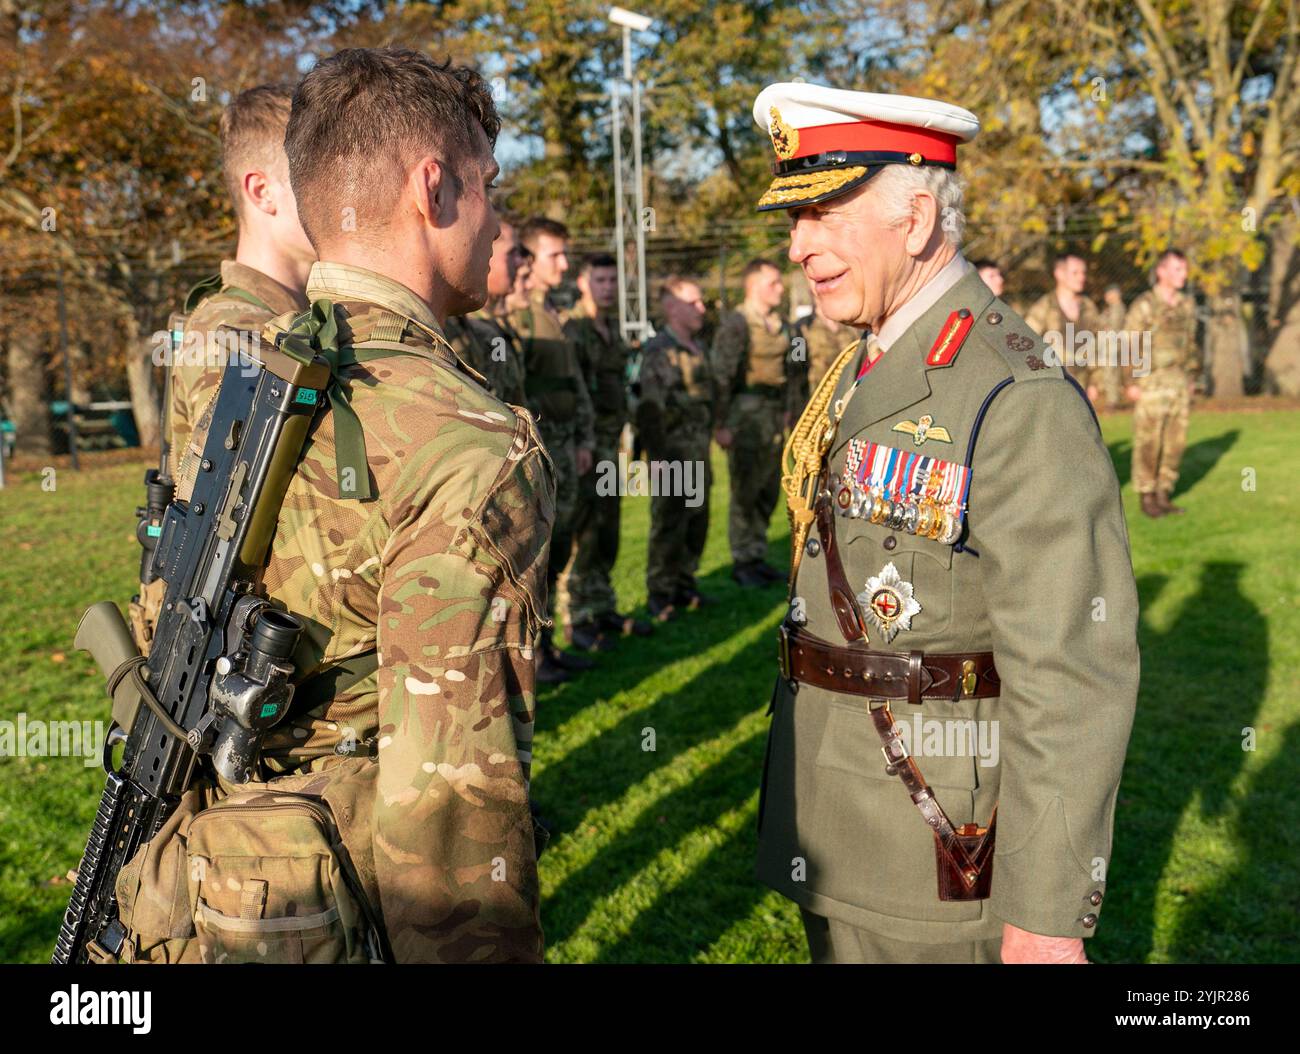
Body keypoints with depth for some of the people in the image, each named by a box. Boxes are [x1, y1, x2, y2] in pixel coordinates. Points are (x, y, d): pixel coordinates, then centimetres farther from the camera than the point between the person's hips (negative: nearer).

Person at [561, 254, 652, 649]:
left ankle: (603, 609, 23)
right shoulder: (571, 330, -12)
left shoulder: (612, 329, 15)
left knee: (607, 533, 13)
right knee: (582, 533, -6)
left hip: (609, 444, 8)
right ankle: (578, 619, 1)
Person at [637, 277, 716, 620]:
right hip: (673, 452, -8)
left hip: (698, 450, 8)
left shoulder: (698, 349, 14)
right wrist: (659, 457, -18)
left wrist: (705, 445, 18)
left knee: (697, 521, 13)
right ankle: (660, 594, 7)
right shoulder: (657, 352, -11)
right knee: (669, 524, -3)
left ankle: (685, 585, 25)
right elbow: (651, 410, -15)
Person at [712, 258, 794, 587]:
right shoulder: (736, 324, -11)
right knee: (745, 491, -2)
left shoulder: (780, 325, 13)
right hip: (746, 412, -8)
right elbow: (722, 376, -14)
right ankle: (742, 561, 7)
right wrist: (721, 424, -17)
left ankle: (758, 556, 22)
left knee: (769, 490, 11)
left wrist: (788, 409, 15)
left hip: (774, 413, 8)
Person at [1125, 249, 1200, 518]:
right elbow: (1127, 346, -11)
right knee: (1148, 443, -1)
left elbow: (1191, 344, 18)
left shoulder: (1187, 305, 9)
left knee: (1175, 442, 7)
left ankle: (1163, 495, 17)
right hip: (1151, 385, -6)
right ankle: (1147, 498, 9)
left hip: (1180, 385, 6)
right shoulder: (1144, 305, -10)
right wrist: (1132, 384, -14)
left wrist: (1192, 379, 14)